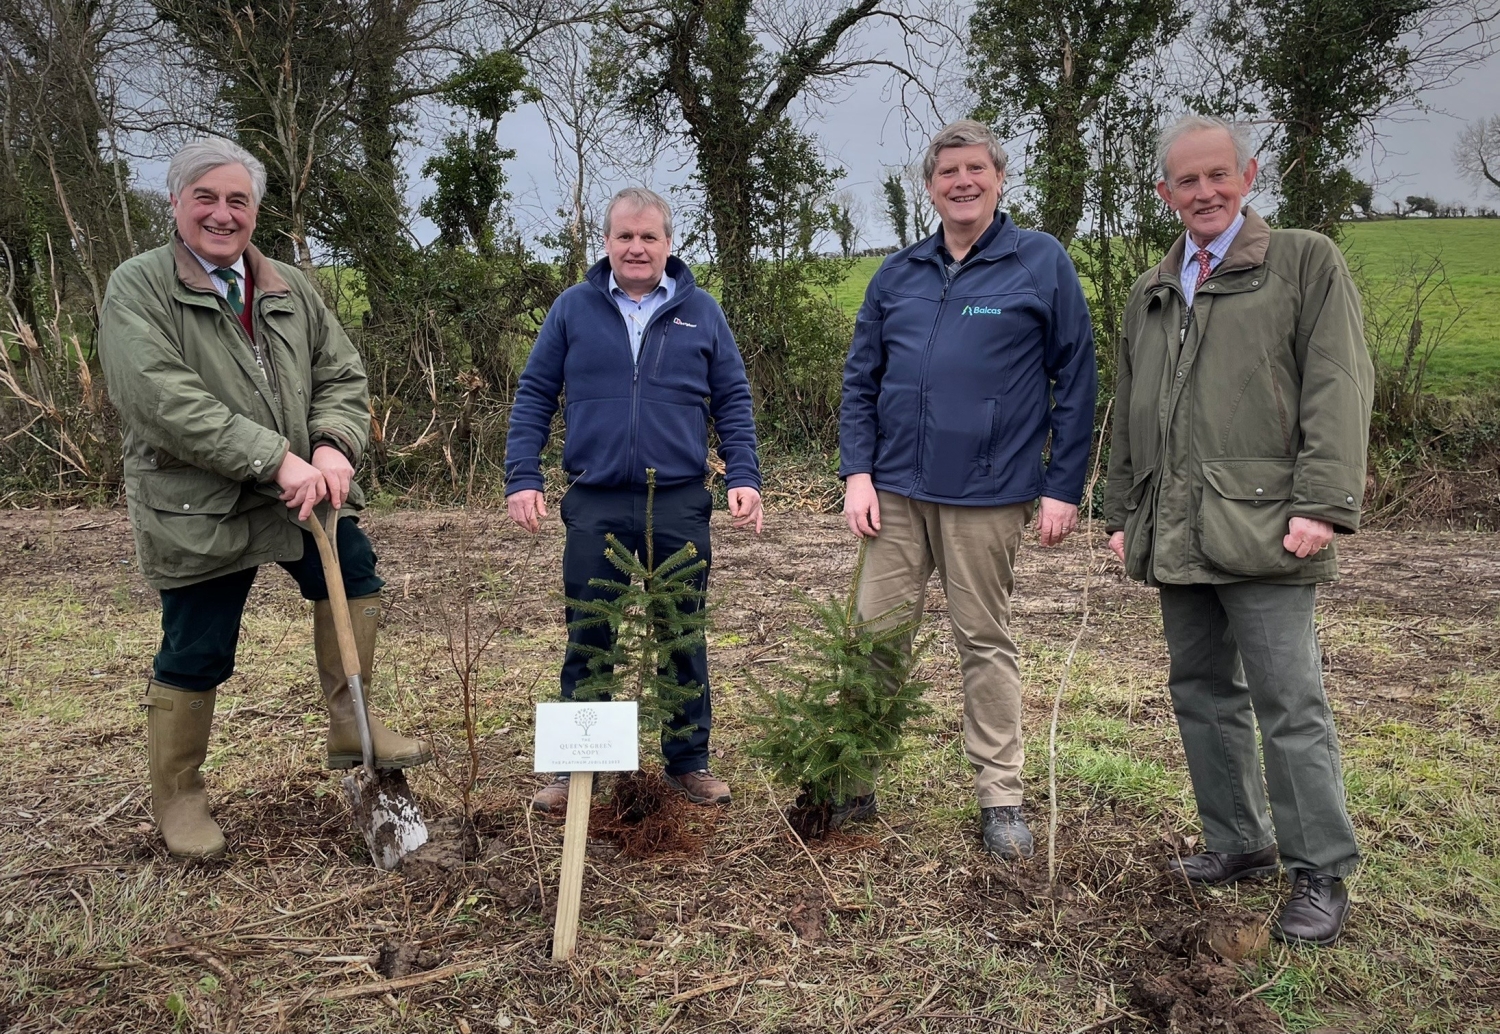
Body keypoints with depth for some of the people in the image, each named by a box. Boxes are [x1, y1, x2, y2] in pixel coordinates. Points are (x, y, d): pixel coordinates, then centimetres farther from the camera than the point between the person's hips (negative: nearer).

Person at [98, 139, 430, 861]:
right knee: (195, 657, 4)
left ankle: (350, 728, 21)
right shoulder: (138, 288, -9)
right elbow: (161, 397, -23)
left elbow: (341, 375, 7)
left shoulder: (290, 288, 8)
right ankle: (177, 799, 25)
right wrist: (276, 460, -28)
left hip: (302, 496, 5)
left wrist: (335, 448, -16)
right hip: (197, 509, -5)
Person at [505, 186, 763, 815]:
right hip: (595, 505, 0)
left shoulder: (701, 313, 7)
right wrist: (522, 479, -4)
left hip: (680, 505, 1)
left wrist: (744, 477, -3)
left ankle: (689, 761, 25)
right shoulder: (573, 309, 5)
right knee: (587, 643, 7)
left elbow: (732, 402, 8)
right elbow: (533, 397, 5)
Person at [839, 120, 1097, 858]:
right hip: (896, 492, 3)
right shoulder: (897, 275, 10)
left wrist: (1064, 487, -5)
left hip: (990, 495, -3)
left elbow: (1075, 381, -1)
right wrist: (857, 472, 1)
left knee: (986, 643, 7)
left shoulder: (1042, 264, -1)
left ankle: (1001, 797, 19)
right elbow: (859, 380, 12)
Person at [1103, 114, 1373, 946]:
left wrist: (1322, 503, -14)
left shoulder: (1306, 263, 3)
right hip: (1174, 536, 6)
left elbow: (1339, 389, -6)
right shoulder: (1148, 295, 19)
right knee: (1202, 696, 12)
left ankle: (1321, 872, 9)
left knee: (1290, 705, -4)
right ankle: (1237, 844, 26)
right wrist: (1122, 515, 16)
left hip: (1261, 531, -6)